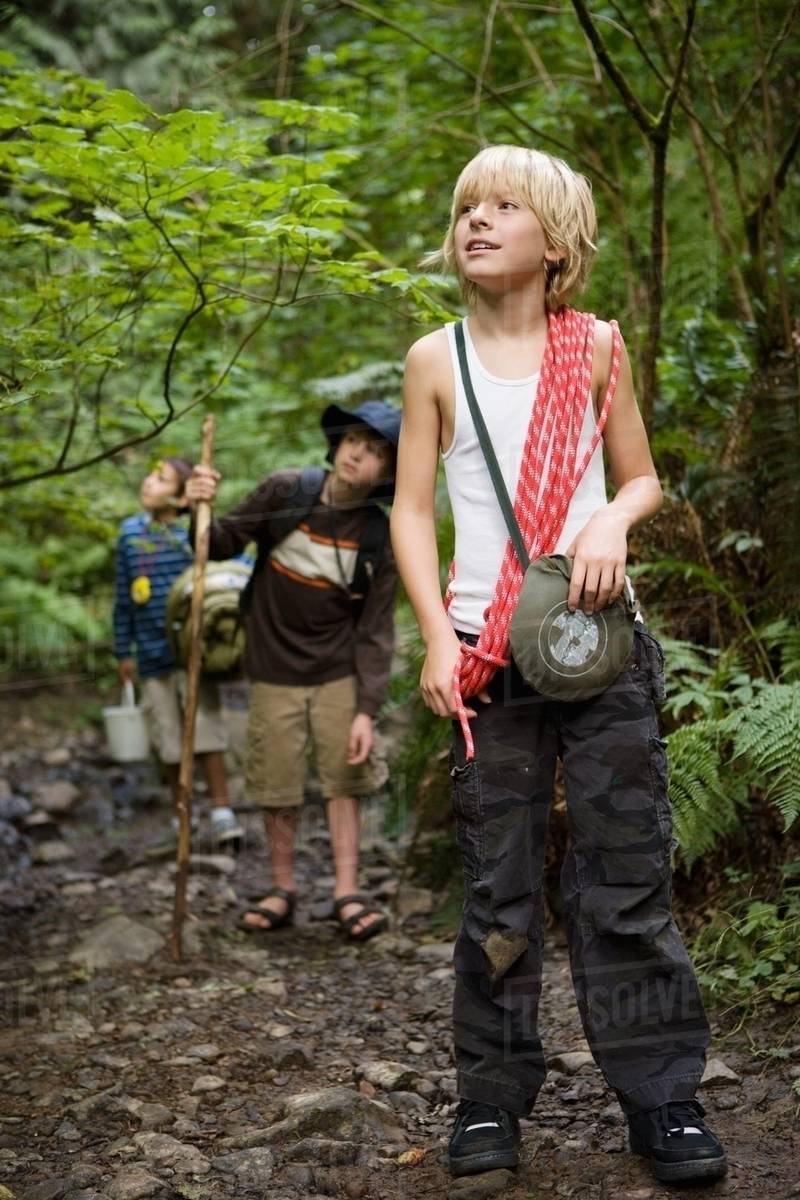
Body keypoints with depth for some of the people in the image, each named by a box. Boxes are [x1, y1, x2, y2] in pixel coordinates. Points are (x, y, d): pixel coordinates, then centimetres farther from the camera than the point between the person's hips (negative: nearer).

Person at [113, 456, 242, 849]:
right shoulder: (130, 532, 4)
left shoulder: (194, 535, -5)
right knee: (169, 737, 9)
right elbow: (123, 597, 10)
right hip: (153, 654, 3)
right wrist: (123, 651, 11)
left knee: (206, 727, -7)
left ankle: (221, 813, 0)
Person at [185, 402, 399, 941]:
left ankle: (348, 891, 9)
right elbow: (224, 545, 0)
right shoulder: (286, 491, -12)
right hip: (275, 667, 0)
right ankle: (284, 890, 20)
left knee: (344, 778, 0)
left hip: (338, 672, 0)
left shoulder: (382, 535, -11)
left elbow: (376, 629, -8)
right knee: (277, 786, 5)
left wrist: (367, 709, -12)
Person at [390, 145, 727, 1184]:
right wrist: (438, 639, -7)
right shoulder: (438, 360, 5)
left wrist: (615, 520, -10)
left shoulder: (597, 345, 7)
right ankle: (493, 1096, 16)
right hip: (488, 656, 0)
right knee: (497, 888, 4)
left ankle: (661, 1096, 9)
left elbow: (642, 479, 13)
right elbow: (412, 511, 4)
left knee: (627, 874, 0)